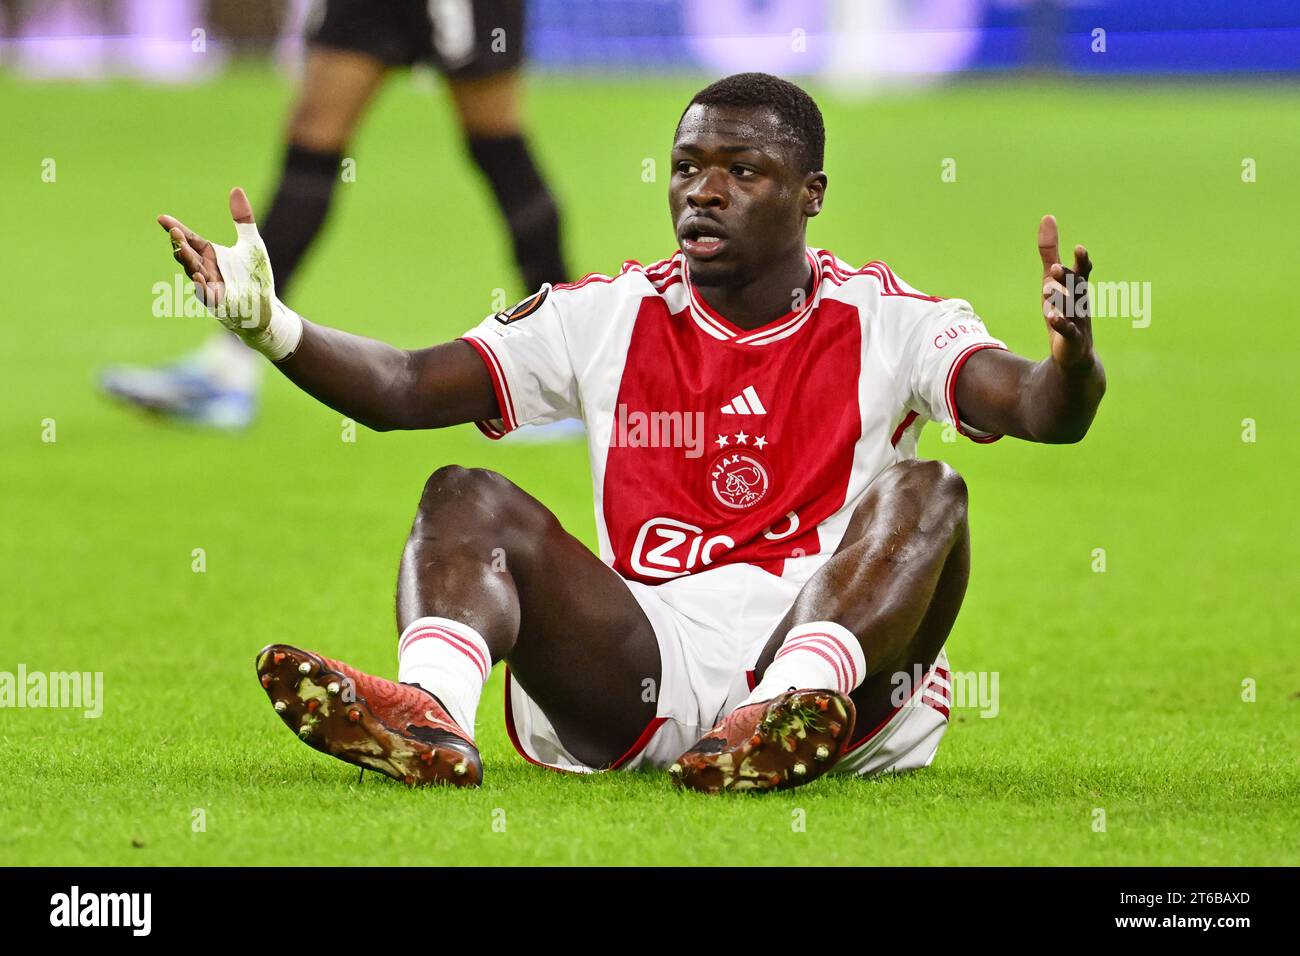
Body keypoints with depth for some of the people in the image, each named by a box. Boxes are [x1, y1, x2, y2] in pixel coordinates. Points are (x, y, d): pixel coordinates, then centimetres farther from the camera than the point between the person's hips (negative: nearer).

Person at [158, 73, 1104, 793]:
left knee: (926, 492, -25)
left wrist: (1071, 366, -37)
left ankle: (792, 713, -54)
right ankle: (430, 715, -49)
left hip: (834, 653, -2)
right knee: (465, 497, -15)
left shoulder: (885, 322, 6)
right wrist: (270, 325, -13)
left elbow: (1039, 409, -12)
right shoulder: (606, 317, 13)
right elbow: (403, 390, 5)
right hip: (643, 661, 2)